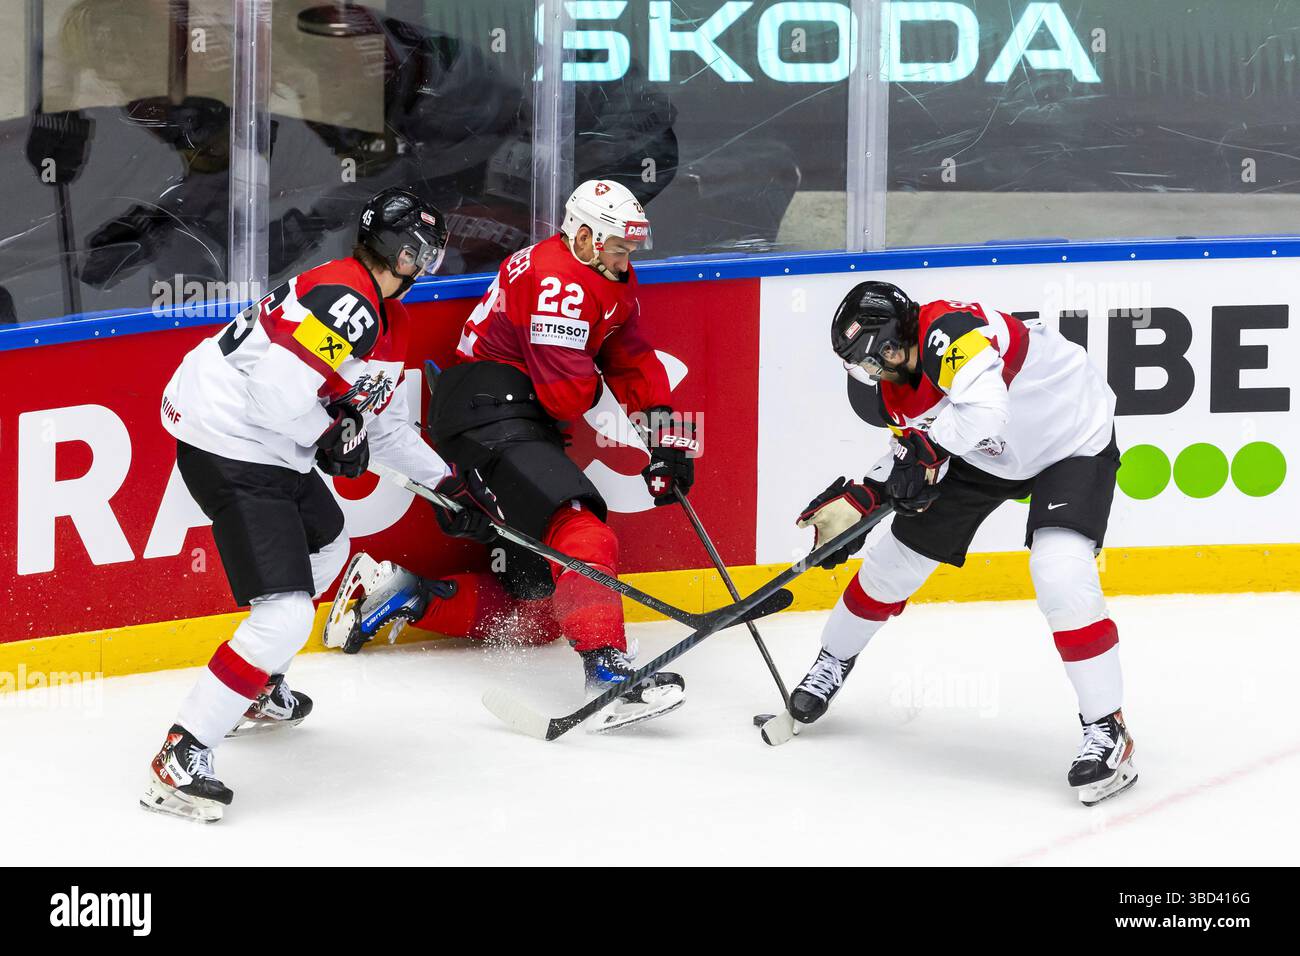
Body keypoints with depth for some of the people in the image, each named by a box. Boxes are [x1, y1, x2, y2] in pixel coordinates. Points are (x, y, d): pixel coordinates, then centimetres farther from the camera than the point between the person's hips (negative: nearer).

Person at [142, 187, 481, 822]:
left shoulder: (385, 318, 16)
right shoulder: (345, 302, -20)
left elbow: (381, 421, 27)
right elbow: (278, 385, -28)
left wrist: (443, 482, 26)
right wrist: (330, 434, -12)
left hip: (273, 449, 11)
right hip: (229, 445, -11)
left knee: (325, 545, 33)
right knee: (285, 616, -17)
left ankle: (260, 693, 47)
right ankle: (182, 758, -15)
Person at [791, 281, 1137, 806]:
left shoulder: (951, 330, -35)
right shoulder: (896, 385, -7)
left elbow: (984, 412, -50)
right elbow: (912, 455, 7)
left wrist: (926, 445, -37)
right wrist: (854, 500, -5)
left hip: (1073, 441, -9)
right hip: (989, 455, 9)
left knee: (1062, 579, -27)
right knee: (895, 556, 11)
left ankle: (1107, 731, -15)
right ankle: (833, 663, 36)